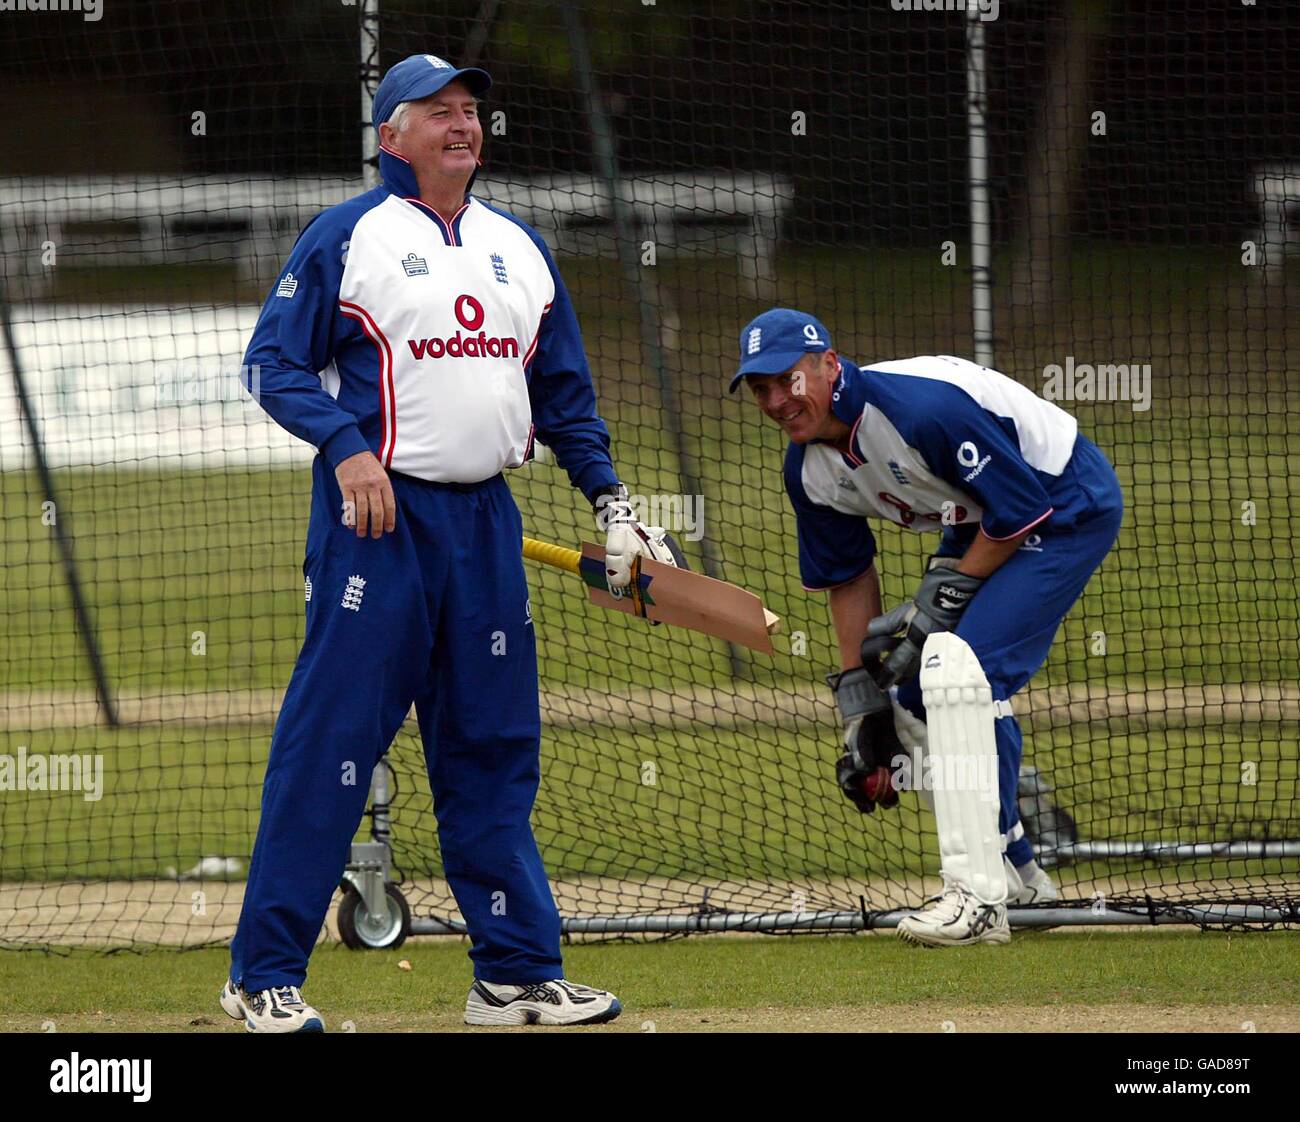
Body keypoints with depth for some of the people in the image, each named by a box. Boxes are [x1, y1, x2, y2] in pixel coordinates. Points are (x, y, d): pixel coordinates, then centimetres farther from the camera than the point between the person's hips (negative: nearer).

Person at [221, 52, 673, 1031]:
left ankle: (517, 971, 13)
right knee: (331, 740, -8)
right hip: (378, 512, -6)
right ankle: (265, 975, -4)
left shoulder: (519, 249, 17)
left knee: (495, 749, 8)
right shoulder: (346, 237, -2)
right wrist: (346, 446, -19)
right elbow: (274, 364, -5)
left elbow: (564, 392, 21)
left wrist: (611, 500, 11)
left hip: (486, 523, 6)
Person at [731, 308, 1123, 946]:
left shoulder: (919, 407, -33)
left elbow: (1022, 508, -26)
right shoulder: (809, 468, -7)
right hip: (982, 525, 9)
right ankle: (1014, 873, 26)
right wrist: (859, 701, 1)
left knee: (956, 666, -25)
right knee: (912, 704, 7)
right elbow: (848, 577, 5)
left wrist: (943, 601, -20)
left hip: (1068, 504, -9)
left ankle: (977, 898, -27)